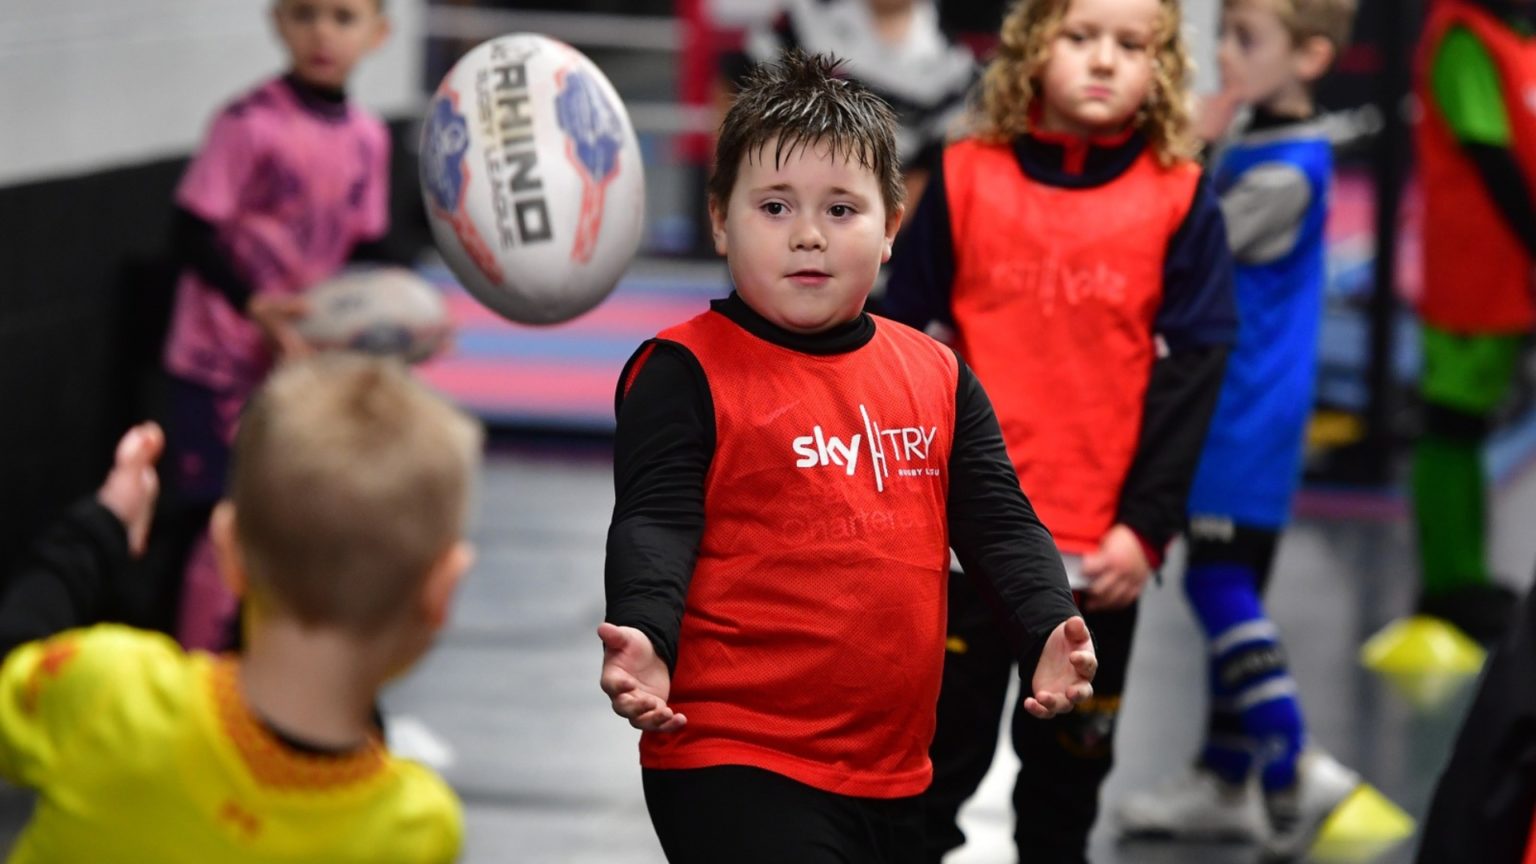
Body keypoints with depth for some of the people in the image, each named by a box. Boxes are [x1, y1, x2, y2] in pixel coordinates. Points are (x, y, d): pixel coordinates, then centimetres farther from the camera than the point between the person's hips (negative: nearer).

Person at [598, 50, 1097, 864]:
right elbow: (654, 524, -13)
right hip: (736, 767, -7)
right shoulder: (685, 371, -6)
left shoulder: (937, 376, 12)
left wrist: (1048, 629, -7)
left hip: (893, 772, 7)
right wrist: (645, 638, -32)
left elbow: (999, 523, 11)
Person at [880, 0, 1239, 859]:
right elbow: (902, 344, 2)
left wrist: (1146, 525, -9)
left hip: (1099, 543, 0)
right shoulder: (967, 178, -2)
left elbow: (1191, 374, -4)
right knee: (941, 747, 7)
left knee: (1072, 752, 14)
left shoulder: (1182, 201, -4)